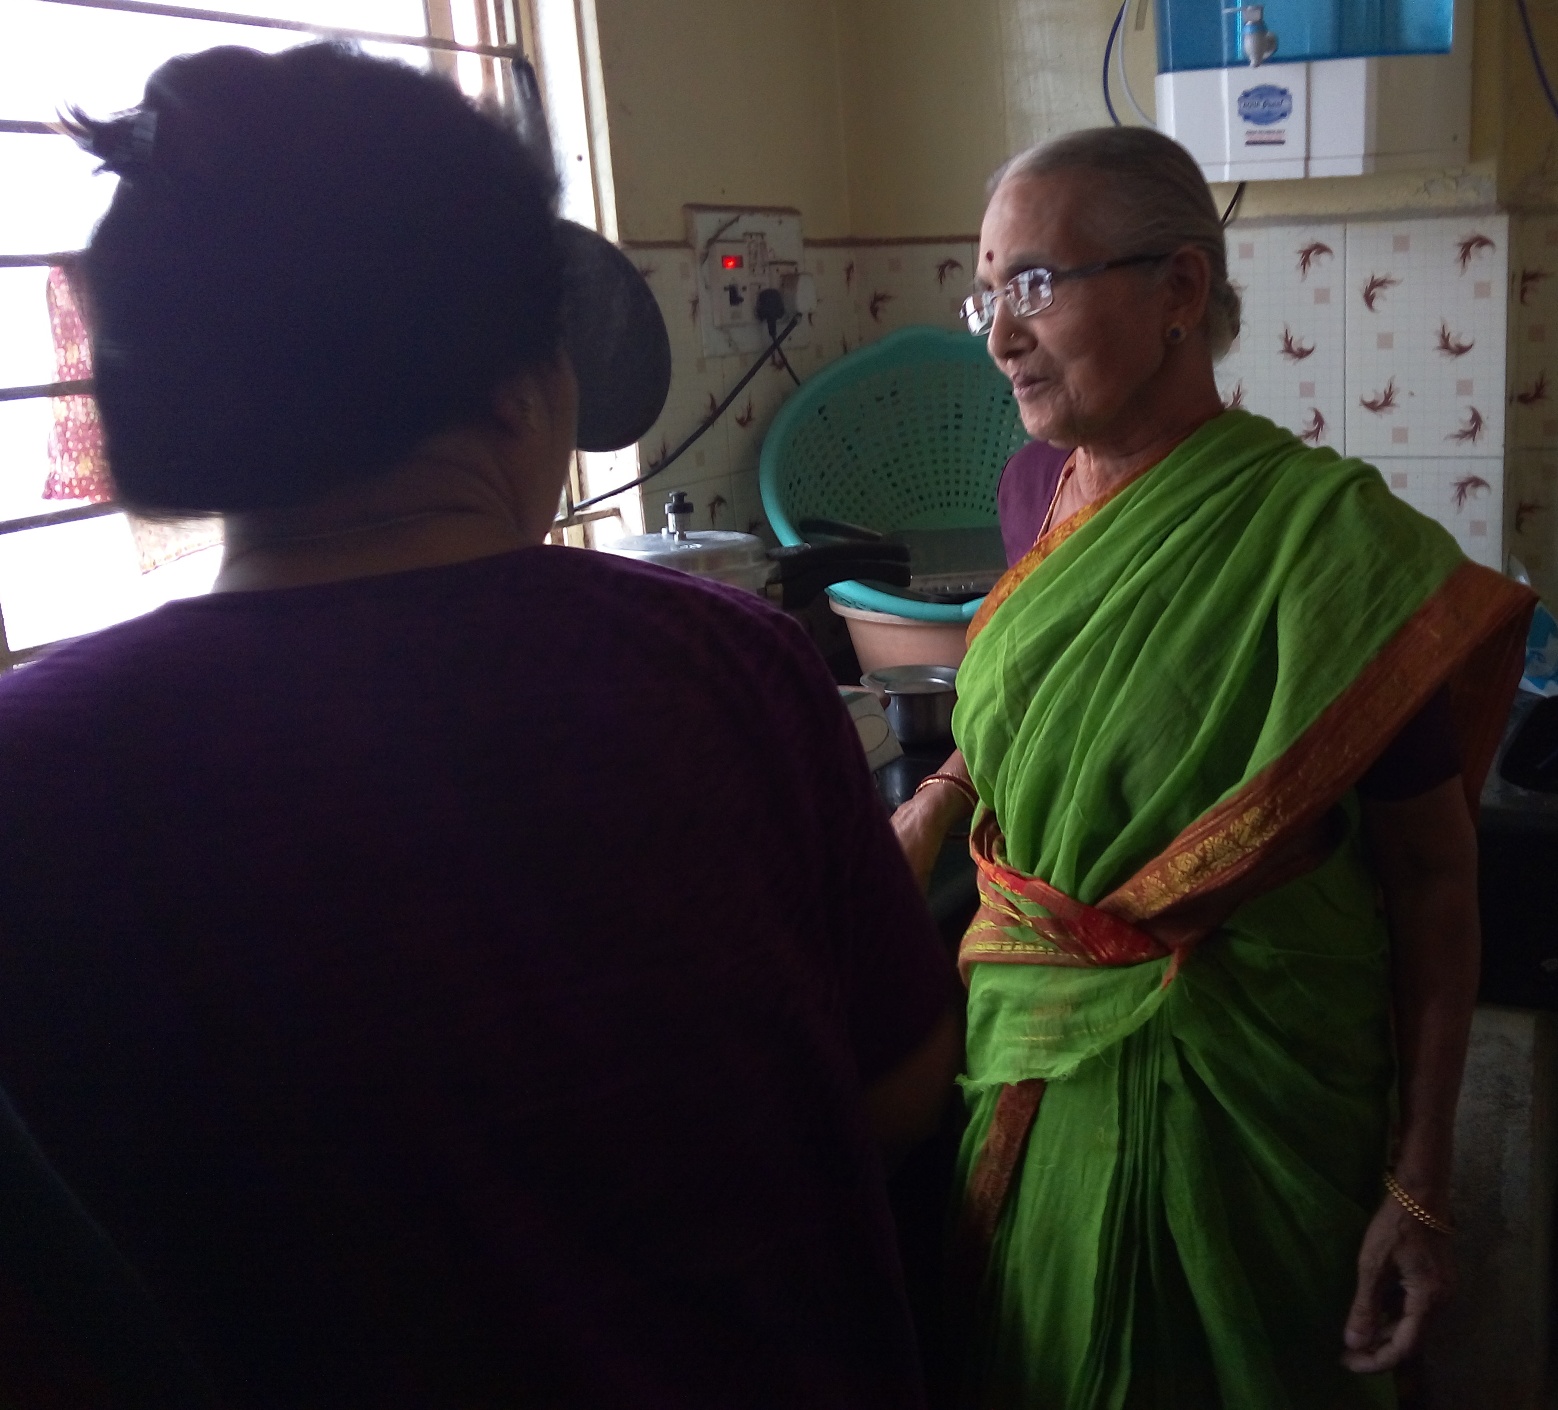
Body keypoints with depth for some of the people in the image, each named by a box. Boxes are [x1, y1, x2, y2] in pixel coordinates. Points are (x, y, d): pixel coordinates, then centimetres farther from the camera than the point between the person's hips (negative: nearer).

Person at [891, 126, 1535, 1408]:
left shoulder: (1332, 540, -20)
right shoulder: (1038, 486, -3)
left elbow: (1432, 875, -14)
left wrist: (1420, 1190, -13)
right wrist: (946, 791, 7)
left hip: (1224, 1091, -5)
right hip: (1027, 1048, 5)